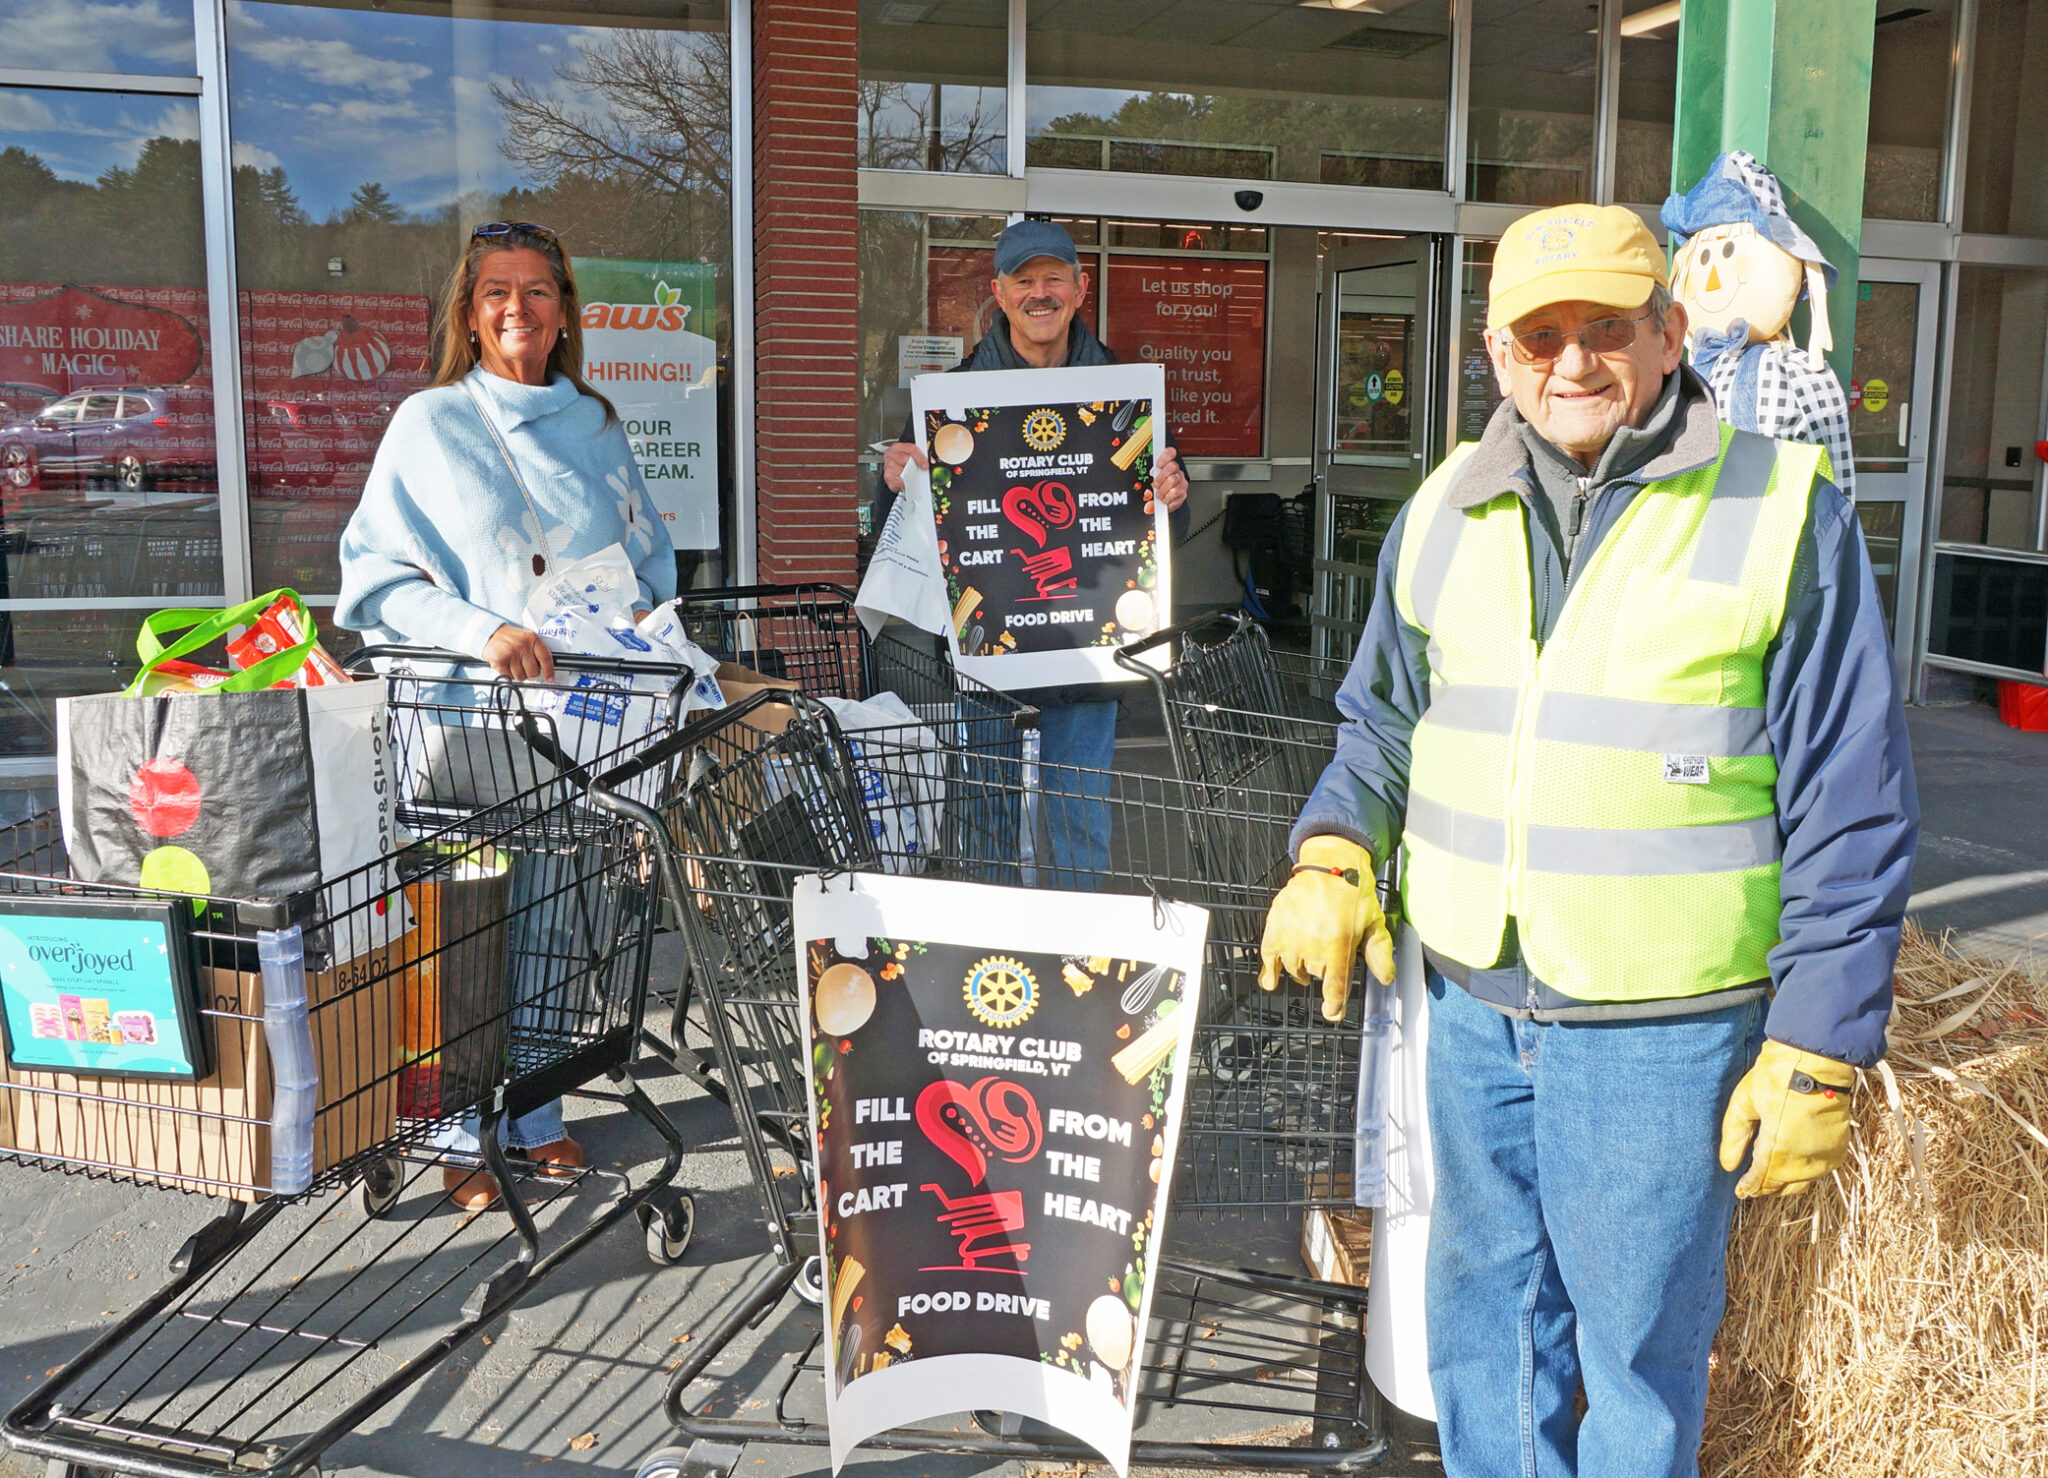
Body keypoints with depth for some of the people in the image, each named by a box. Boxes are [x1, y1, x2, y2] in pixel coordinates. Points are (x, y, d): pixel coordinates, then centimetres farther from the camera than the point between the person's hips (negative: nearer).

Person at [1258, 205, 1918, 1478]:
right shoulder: (1444, 513, 6)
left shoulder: (1784, 511, -8)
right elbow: (1384, 719, 18)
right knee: (1483, 1316, 20)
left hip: (1660, 1032, -4)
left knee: (1636, 1343, 12)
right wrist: (1336, 853, -1)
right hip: (1471, 1007, 5)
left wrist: (1819, 1053, -9)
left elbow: (1852, 812, -7)